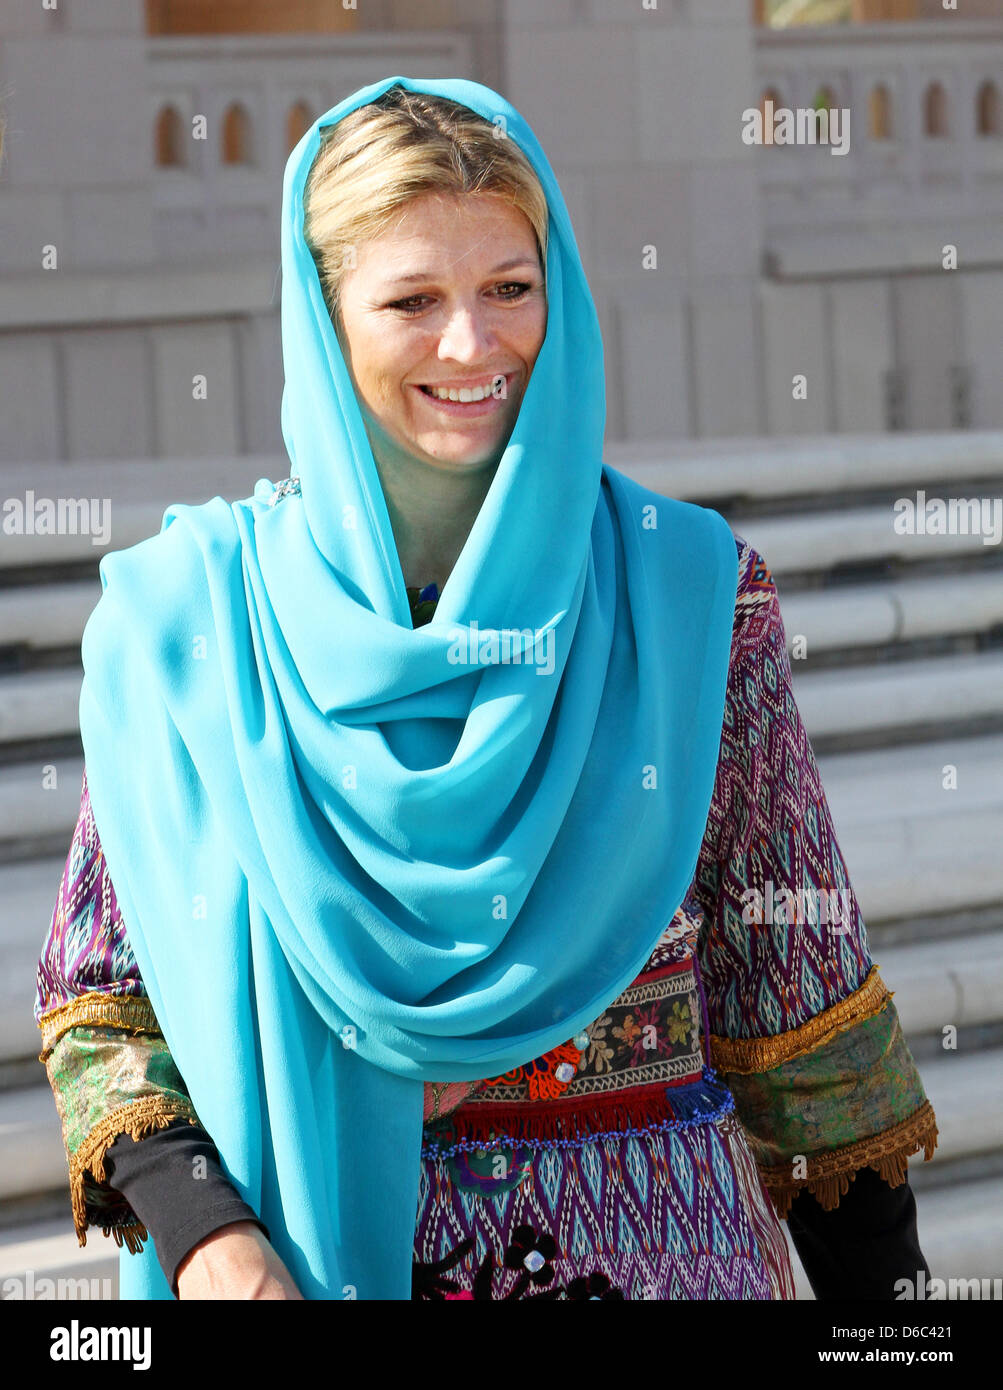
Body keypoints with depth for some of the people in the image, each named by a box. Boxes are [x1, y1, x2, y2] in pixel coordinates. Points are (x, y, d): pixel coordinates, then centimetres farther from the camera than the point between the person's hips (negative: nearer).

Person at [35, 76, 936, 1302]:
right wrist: (202, 1231, -16)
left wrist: (874, 1271, 2)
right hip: (317, 1243, 0)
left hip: (656, 1244, 1)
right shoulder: (193, 613, -4)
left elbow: (792, 973, 3)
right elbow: (101, 994, -1)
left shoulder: (689, 592, -2)